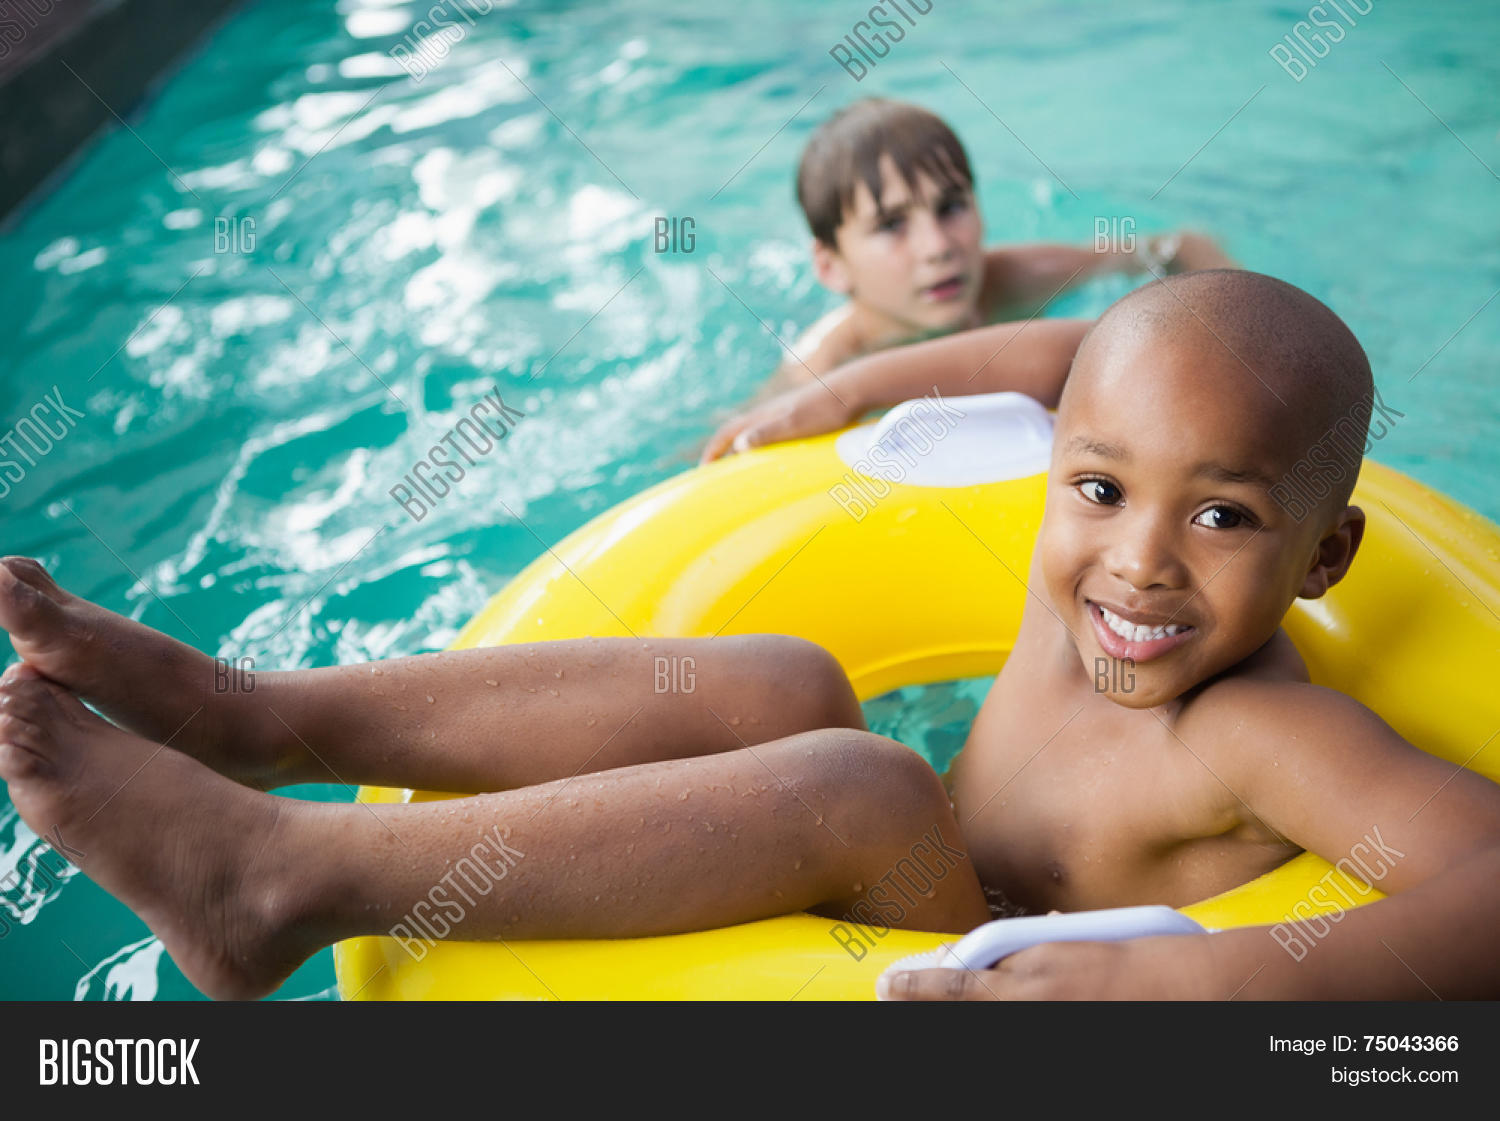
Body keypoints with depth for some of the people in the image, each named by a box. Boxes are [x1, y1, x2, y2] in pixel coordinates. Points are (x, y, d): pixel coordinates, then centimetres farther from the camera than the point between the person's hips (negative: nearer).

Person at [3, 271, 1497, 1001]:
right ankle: (252, 721, -13)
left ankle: (282, 879, -30)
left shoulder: (1261, 738, -27)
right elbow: (1075, 354, 10)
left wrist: (1206, 977, -54)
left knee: (861, 784, -32)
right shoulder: (1085, 570, -8)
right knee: (780, 682, -13)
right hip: (913, 914, 7)